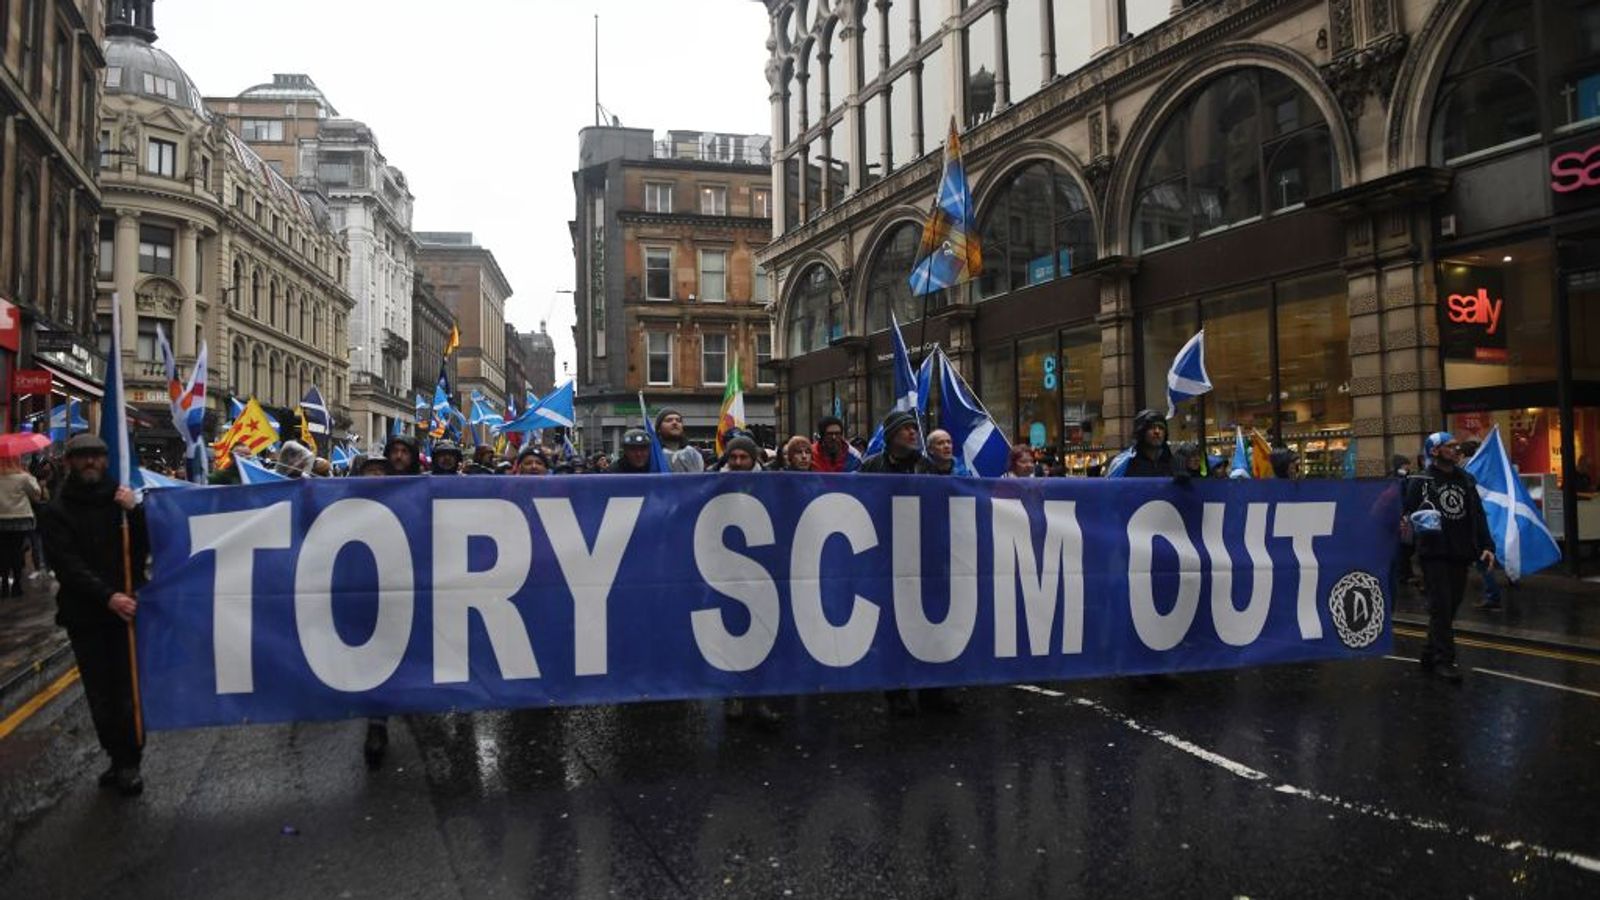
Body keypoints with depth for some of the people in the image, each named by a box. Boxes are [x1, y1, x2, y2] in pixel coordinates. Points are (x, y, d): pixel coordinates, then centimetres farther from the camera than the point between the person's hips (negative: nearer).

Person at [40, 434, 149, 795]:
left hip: (127, 607, 0)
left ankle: (128, 762, 4)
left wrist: (135, 511, -17)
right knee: (100, 693, 6)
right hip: (85, 615, 1)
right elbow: (67, 565, -8)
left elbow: (148, 546, -1)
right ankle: (120, 759, 17)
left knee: (129, 688, -4)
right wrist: (107, 596, -21)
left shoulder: (123, 498, 6)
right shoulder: (58, 510, 3)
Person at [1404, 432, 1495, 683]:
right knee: (1441, 607, -8)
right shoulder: (1420, 481, -2)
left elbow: (1478, 516, 14)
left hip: (1461, 555, 6)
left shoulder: (1467, 480, 14)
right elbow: (1407, 511, -4)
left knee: (1450, 607, 9)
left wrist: (1486, 546, 4)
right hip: (1434, 554, -5)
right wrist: (1409, 523, -27)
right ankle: (1444, 660, -5)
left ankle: (1431, 654, 20)